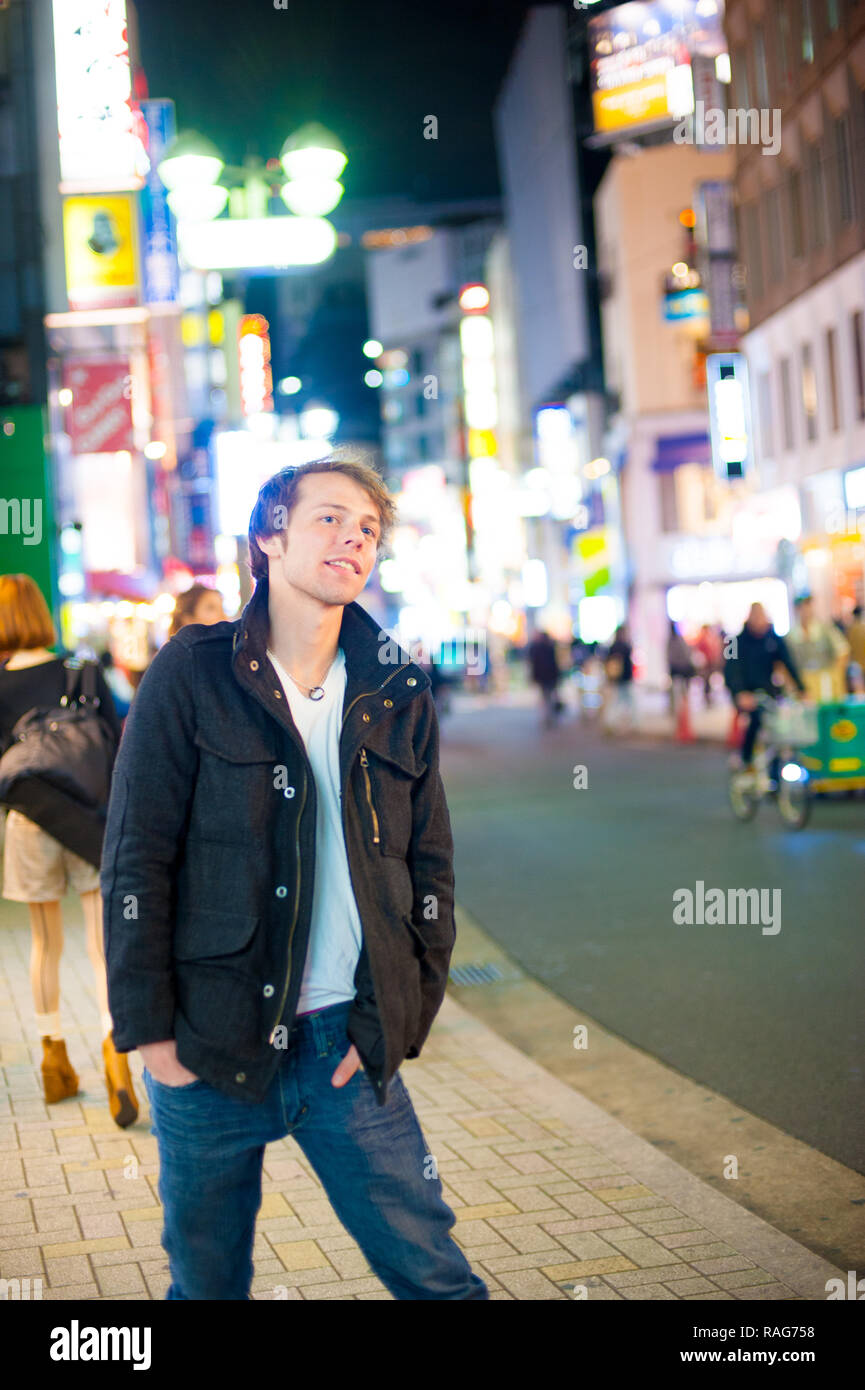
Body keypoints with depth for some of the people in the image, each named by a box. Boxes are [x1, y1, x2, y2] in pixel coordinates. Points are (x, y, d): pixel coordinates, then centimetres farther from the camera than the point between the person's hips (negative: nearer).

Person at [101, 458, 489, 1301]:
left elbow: (431, 871, 9)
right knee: (206, 1277, 13)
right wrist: (150, 1031, -8)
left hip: (348, 1046, 2)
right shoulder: (194, 676, -4)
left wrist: (398, 1022, 0)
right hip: (209, 1044, -2)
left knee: (436, 1275, 3)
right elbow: (136, 861, -4)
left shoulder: (396, 694, 6)